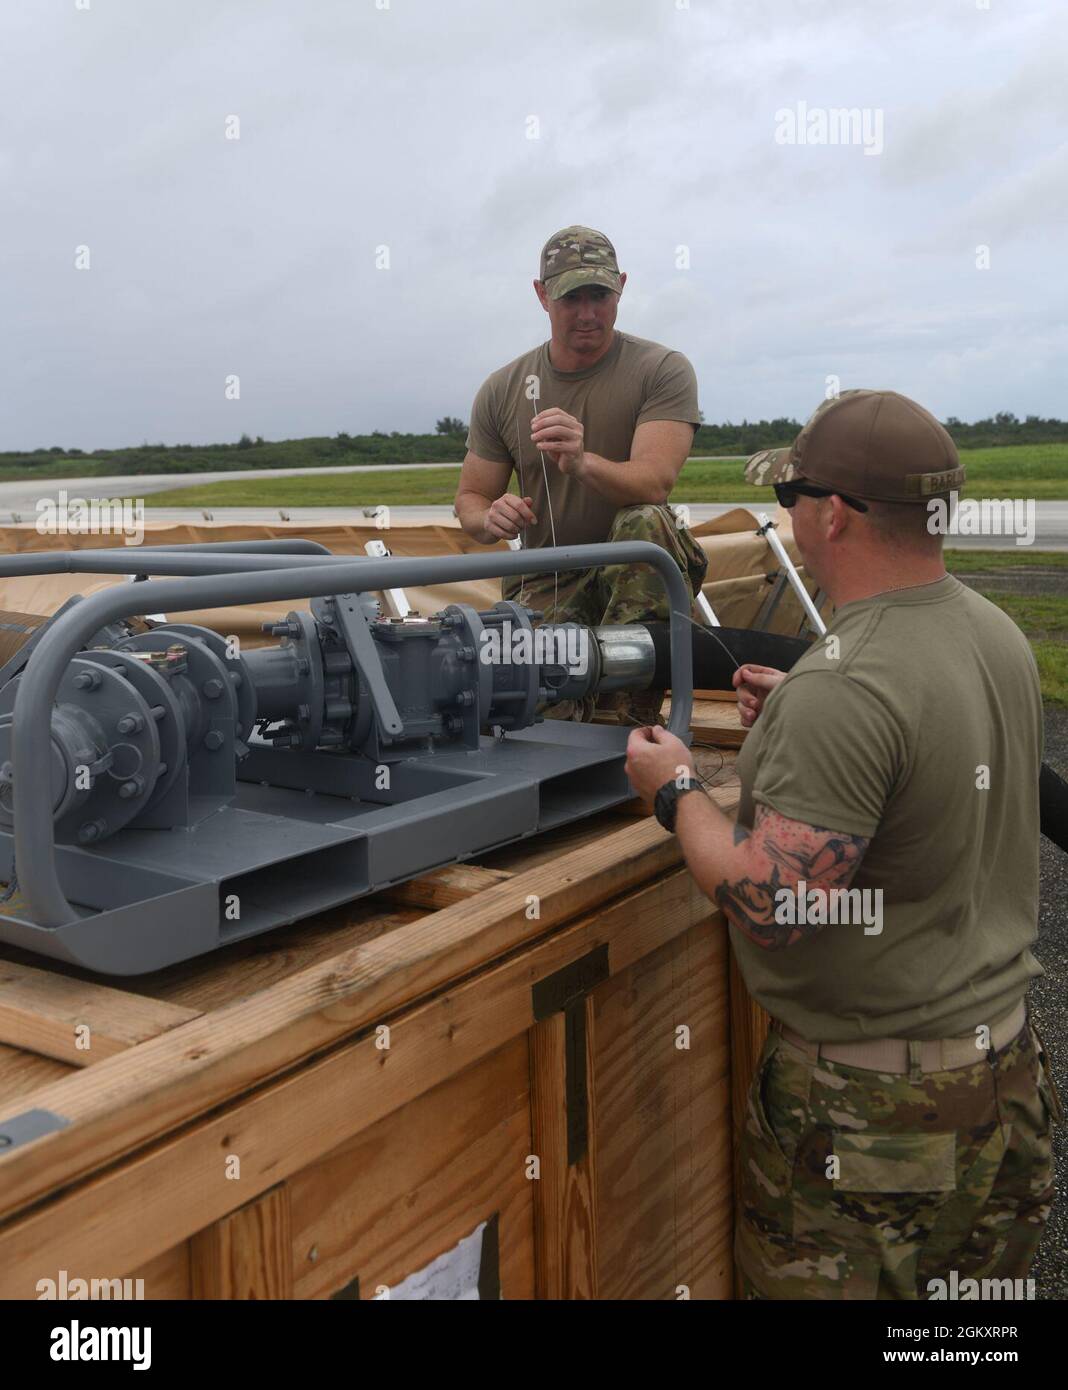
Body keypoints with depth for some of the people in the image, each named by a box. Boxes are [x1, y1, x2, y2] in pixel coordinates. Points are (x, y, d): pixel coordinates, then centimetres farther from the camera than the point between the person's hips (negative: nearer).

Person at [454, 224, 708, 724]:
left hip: (637, 570, 0)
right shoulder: (501, 391, 2)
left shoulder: (662, 370, -7)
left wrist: (583, 463, -44)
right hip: (548, 583, 1)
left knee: (644, 521, -38)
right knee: (539, 714, -27)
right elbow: (470, 500, 8)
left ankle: (630, 712, -31)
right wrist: (492, 519, -19)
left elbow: (654, 482, -22)